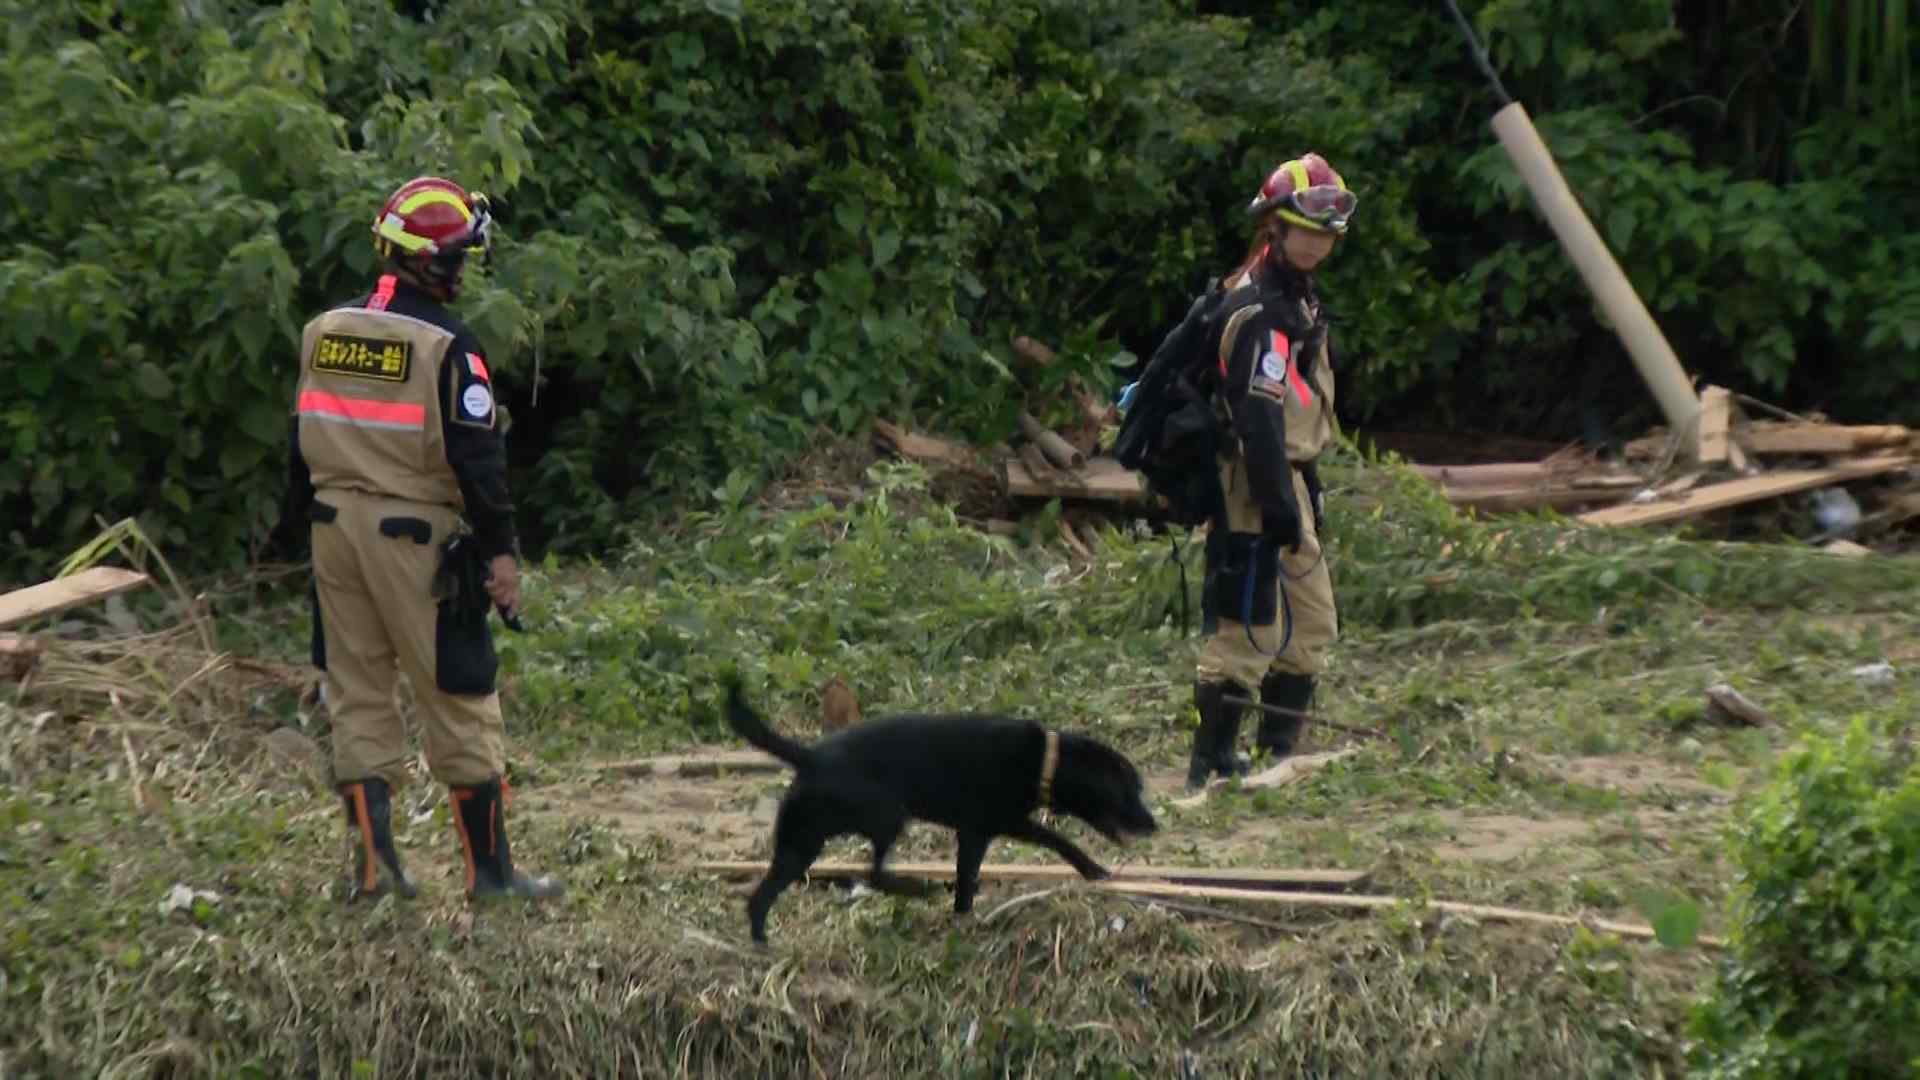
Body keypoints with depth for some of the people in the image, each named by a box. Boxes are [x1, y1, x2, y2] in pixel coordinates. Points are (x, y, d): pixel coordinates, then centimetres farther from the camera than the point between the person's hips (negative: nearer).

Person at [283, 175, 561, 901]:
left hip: (337, 527, 6)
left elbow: (304, 440, 15)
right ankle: (488, 868, 5)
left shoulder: (324, 333, 9)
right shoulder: (445, 348, -12)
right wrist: (501, 551, -11)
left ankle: (372, 857, 10)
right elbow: (478, 458, -14)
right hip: (414, 536, -6)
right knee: (459, 704, 1)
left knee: (357, 693, 12)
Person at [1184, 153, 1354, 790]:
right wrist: (1278, 502, -27)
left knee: (1312, 626, 15)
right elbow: (1258, 415, -24)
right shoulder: (1260, 312, -17)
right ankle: (1212, 763, -5)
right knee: (1248, 627, -9)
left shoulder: (1294, 299, 16)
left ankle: (1280, 755, 21)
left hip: (1287, 482, 11)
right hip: (1255, 493, -11)